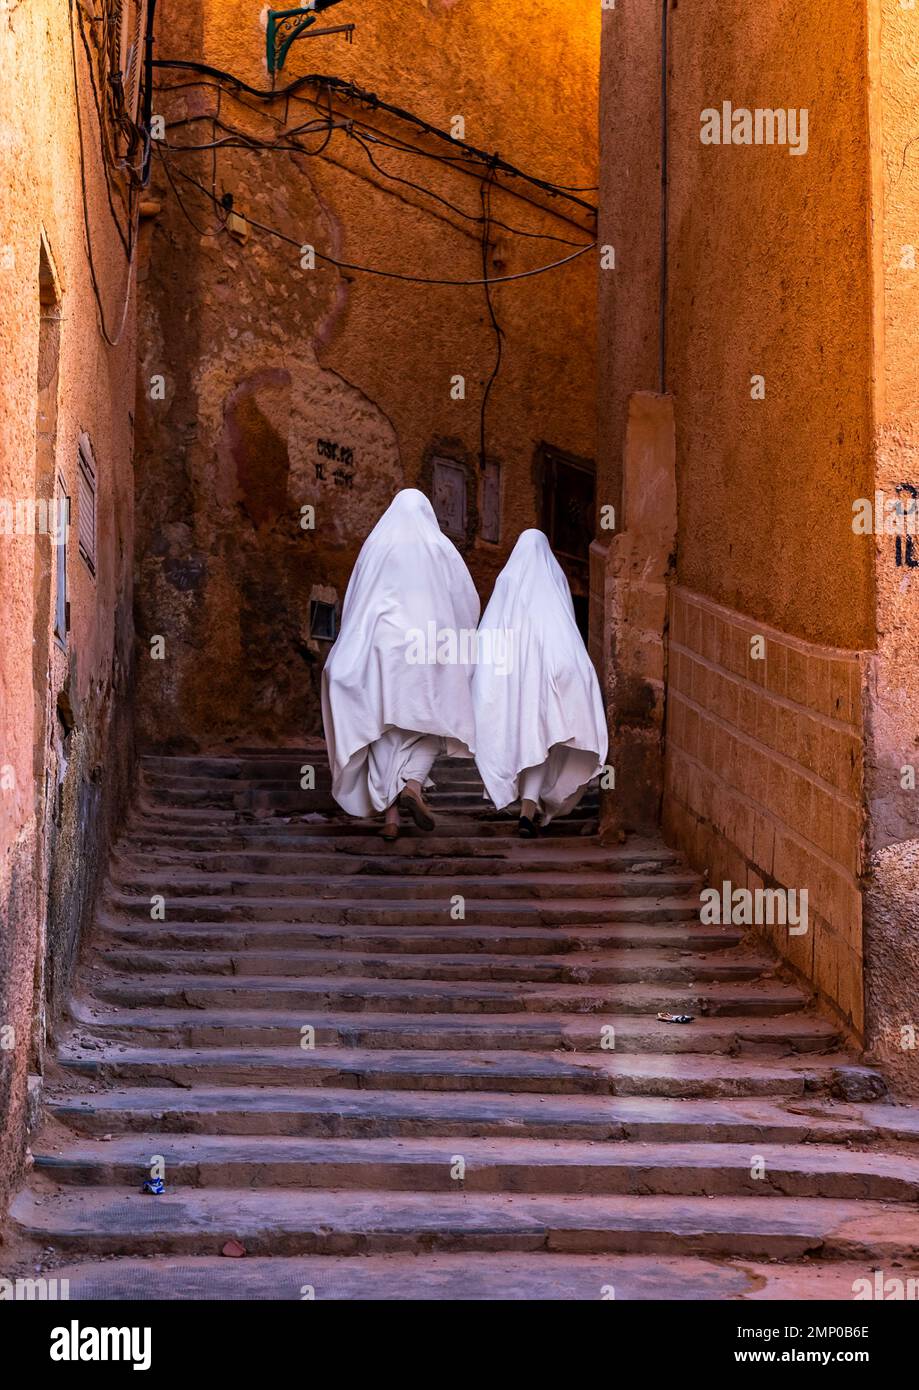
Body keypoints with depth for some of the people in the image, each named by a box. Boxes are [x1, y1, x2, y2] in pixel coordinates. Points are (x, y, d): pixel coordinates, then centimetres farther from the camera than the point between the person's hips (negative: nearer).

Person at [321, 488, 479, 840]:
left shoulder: (375, 544, 7)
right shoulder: (439, 547, 3)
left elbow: (354, 601, 11)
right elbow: (468, 600, 6)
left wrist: (358, 647, 21)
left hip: (382, 644, 1)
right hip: (428, 647, -1)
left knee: (385, 728, 5)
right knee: (428, 722, 10)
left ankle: (390, 813, -2)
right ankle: (412, 784, -17)